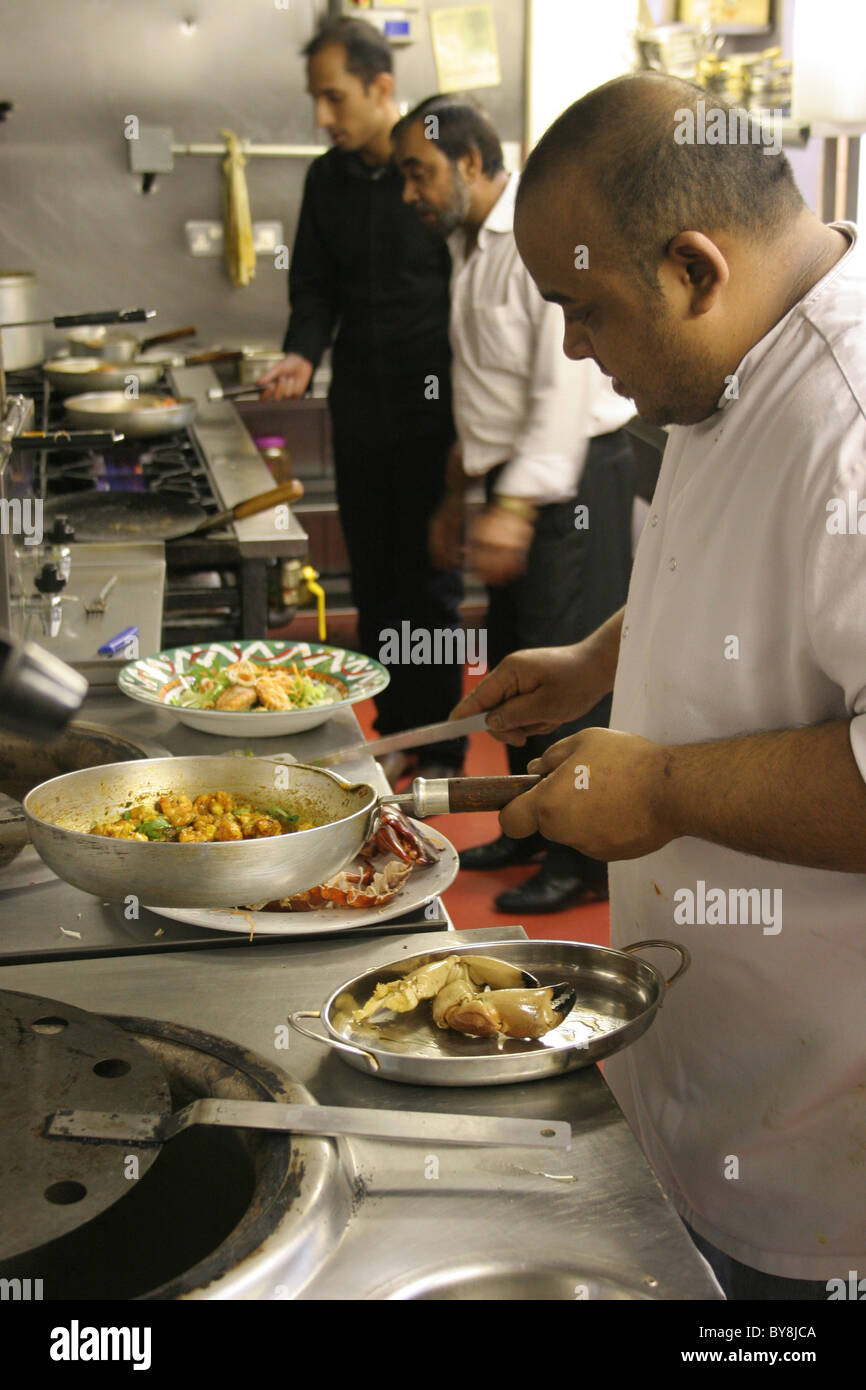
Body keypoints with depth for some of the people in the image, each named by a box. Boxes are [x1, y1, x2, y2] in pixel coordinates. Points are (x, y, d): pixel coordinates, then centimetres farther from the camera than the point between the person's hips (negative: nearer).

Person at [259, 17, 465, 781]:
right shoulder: (327, 179, 8)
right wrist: (304, 353, -3)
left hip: (433, 402, -5)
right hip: (359, 401, 5)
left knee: (431, 582, 0)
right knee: (374, 577, 10)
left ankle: (442, 752, 11)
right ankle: (395, 733, 23)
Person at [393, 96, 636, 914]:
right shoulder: (470, 246, 15)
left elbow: (566, 385, -23)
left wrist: (517, 507, -28)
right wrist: (457, 496, 23)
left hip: (573, 478, -10)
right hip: (516, 479, 10)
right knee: (512, 662, 15)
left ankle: (586, 856, 5)